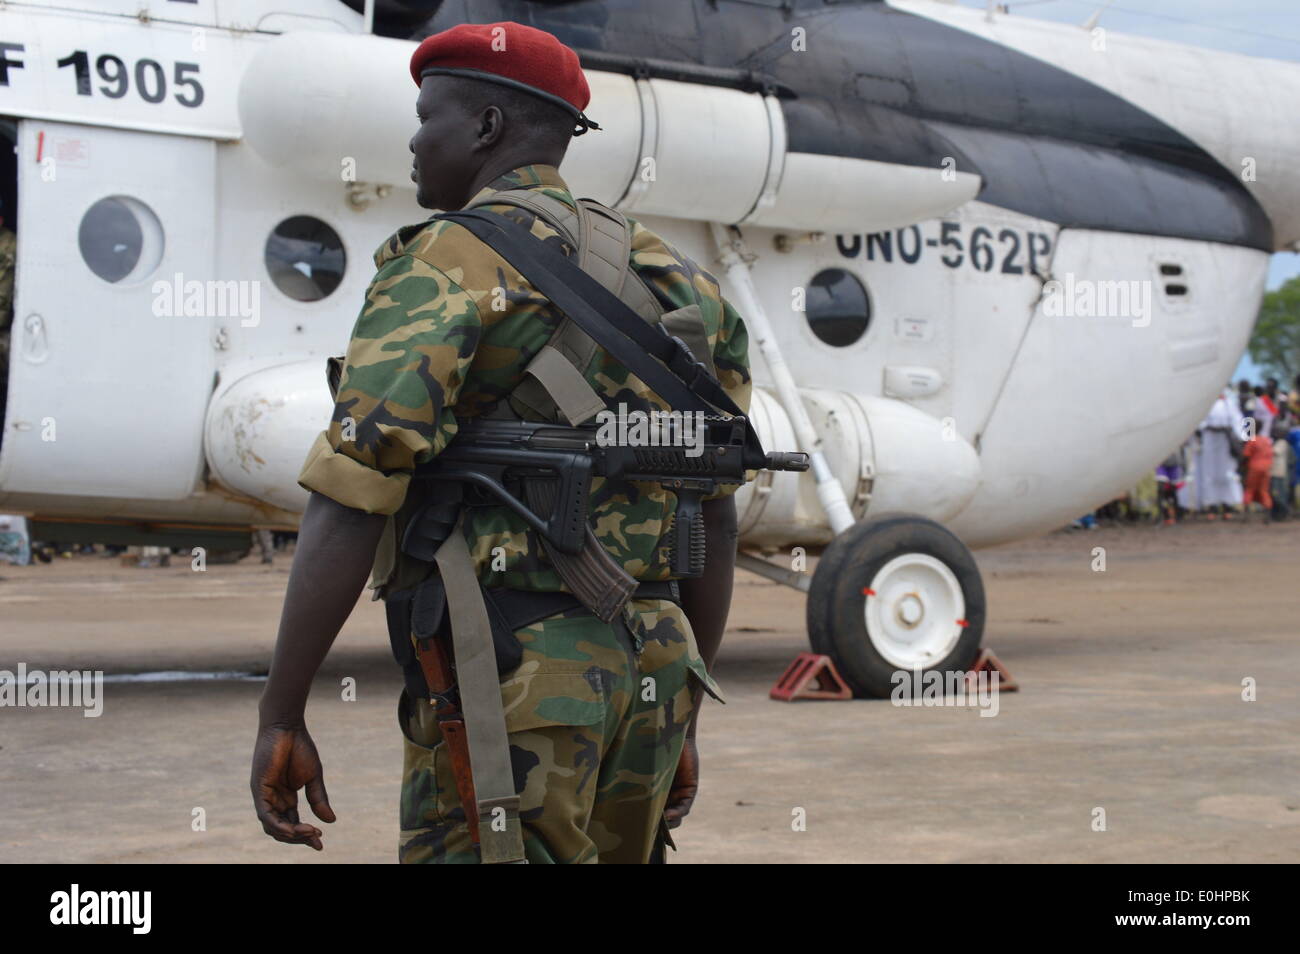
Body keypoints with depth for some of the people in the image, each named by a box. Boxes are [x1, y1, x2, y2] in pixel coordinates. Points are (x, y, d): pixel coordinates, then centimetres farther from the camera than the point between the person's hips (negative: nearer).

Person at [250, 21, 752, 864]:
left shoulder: (445, 265, -9)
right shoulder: (669, 278, 14)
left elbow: (348, 505, -17)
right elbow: (716, 522, 14)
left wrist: (280, 719, -11)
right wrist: (681, 722, 20)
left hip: (506, 688, -8)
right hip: (645, 678, 8)